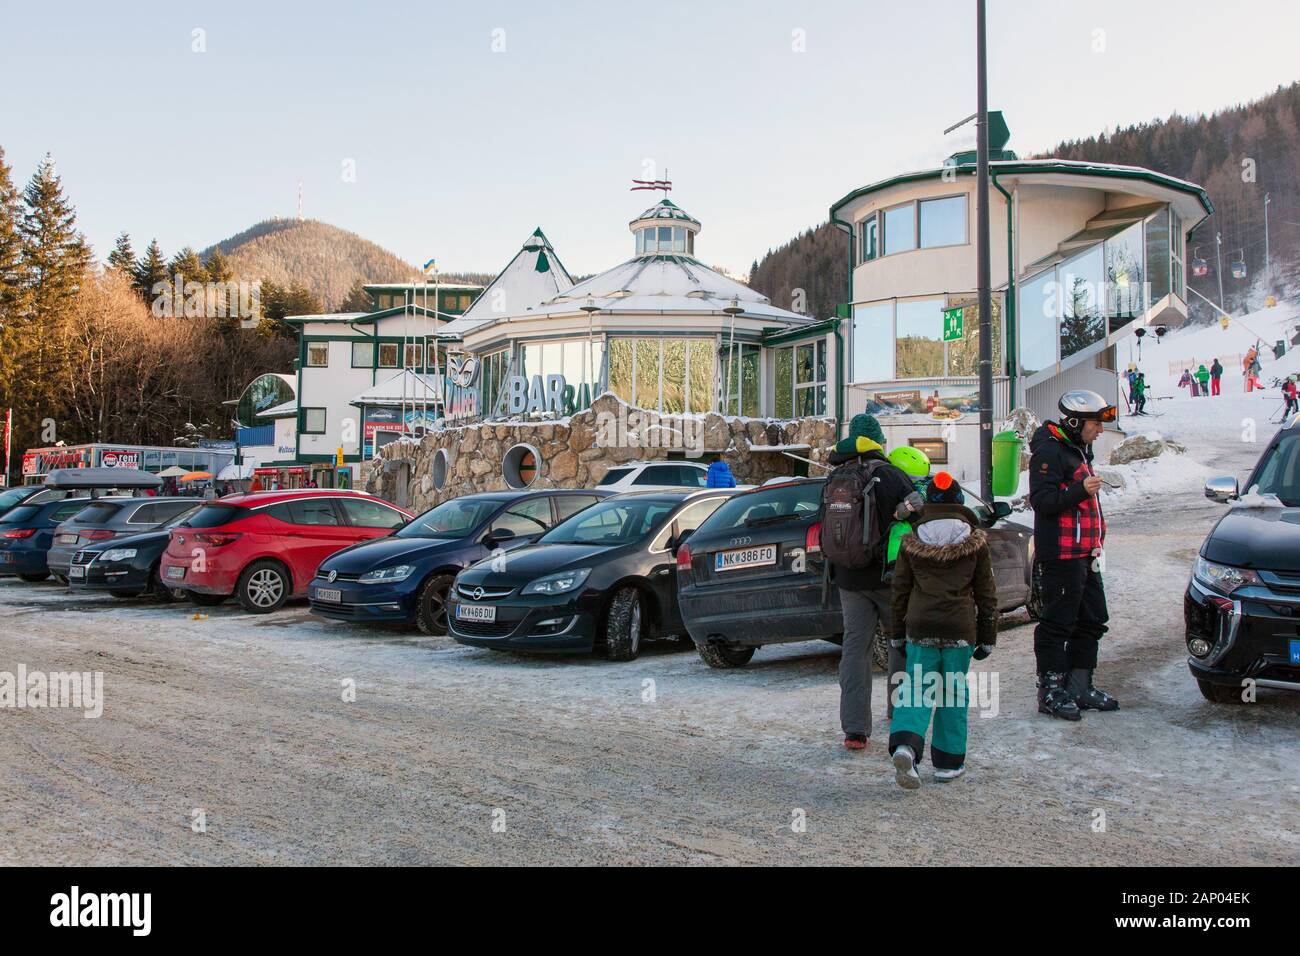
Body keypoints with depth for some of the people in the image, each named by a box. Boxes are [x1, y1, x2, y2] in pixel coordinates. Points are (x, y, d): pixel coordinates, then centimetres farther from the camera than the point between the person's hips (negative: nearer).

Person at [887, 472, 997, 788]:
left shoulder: (911, 543, 2)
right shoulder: (976, 543, 1)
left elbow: (899, 591, 6)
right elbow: (986, 594, 5)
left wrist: (897, 634, 15)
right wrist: (987, 637, 12)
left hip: (920, 627, 1)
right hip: (959, 630, 0)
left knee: (916, 687, 4)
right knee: (953, 691, 9)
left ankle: (905, 744, -20)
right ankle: (949, 762, 14)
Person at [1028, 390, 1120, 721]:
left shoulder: (1078, 449, 20)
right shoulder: (1050, 451, -13)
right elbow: (1041, 500, -22)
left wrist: (1097, 541, 26)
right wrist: (1080, 490, -33)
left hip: (1084, 553, 10)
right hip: (1061, 554, -10)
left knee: (1091, 621, 14)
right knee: (1057, 623, -5)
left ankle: (1079, 687, 23)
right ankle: (1051, 692, 2)